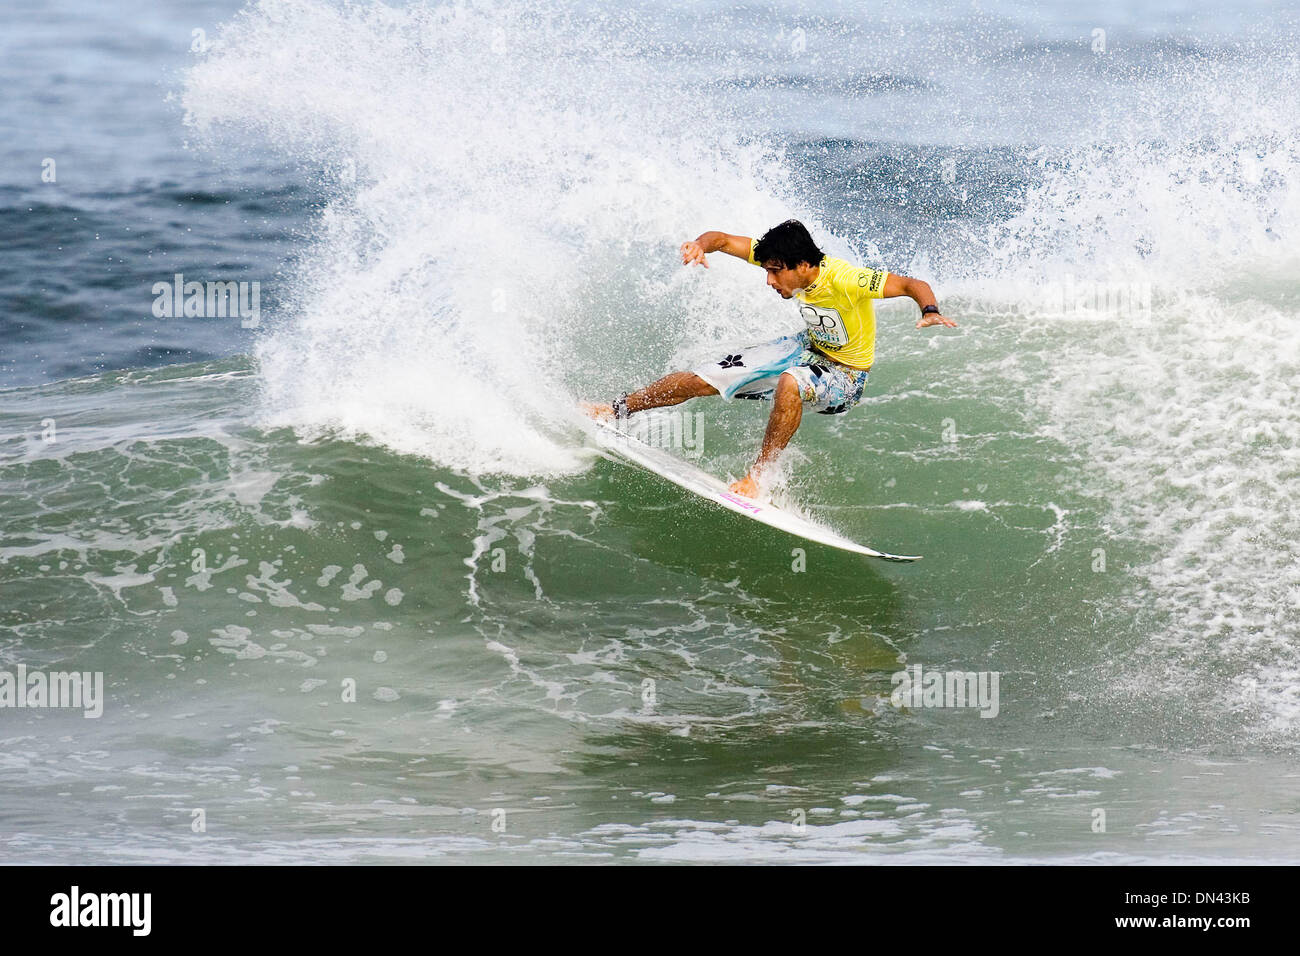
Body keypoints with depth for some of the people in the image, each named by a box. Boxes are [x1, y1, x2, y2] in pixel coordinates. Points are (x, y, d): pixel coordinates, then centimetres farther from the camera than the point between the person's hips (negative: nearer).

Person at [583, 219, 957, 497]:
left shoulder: (844, 280, -34)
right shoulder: (784, 258, -16)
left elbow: (912, 284, -30)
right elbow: (722, 239, -8)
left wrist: (931, 312, -50)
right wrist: (701, 245, -30)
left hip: (844, 377, -6)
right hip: (807, 347, 6)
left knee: (790, 384, -41)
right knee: (700, 380, 0)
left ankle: (757, 476, -30)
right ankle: (616, 410, 19)